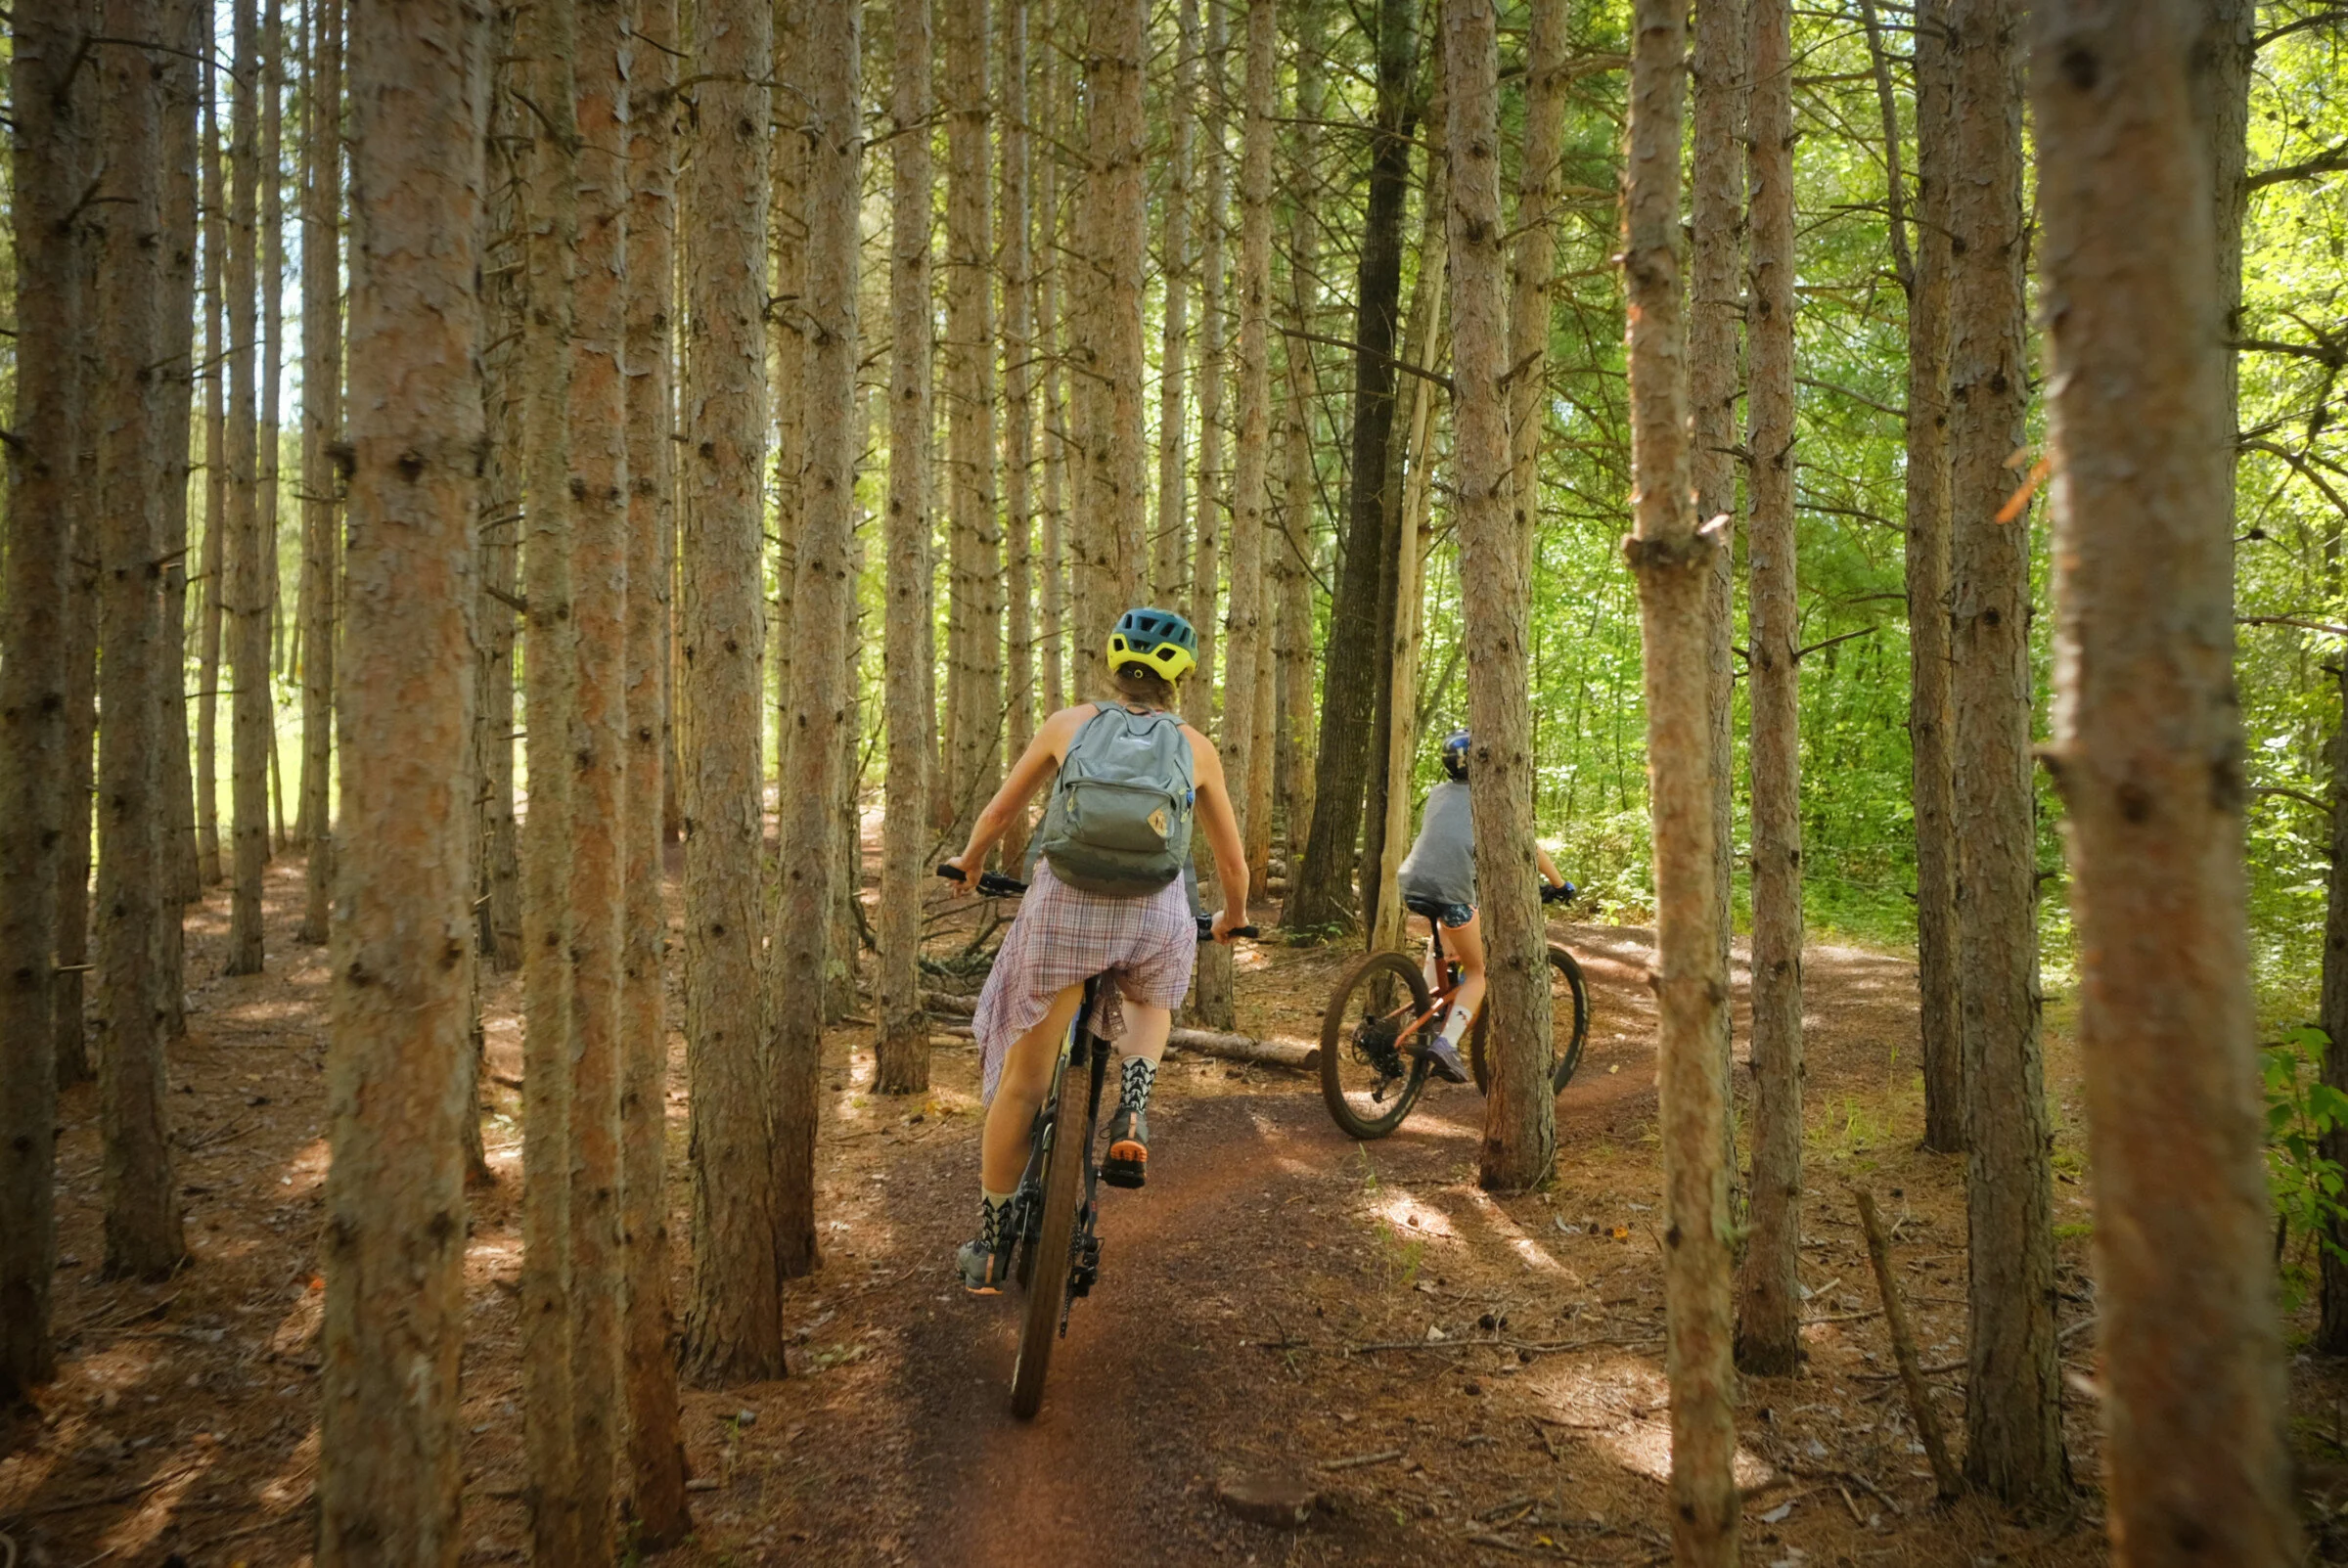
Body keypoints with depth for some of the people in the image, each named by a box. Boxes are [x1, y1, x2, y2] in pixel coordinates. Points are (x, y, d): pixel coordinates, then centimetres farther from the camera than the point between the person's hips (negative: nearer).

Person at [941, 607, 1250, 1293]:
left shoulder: (1069, 723, 11)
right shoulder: (1195, 747, 11)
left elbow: (998, 811, 20)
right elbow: (1232, 859, 17)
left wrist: (968, 864, 40)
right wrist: (1232, 919, 38)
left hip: (1062, 908, 0)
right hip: (1157, 918, 0)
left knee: (1022, 1082, 15)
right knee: (1148, 1002, 36)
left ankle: (990, 1248, 25)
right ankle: (1131, 1115, 9)